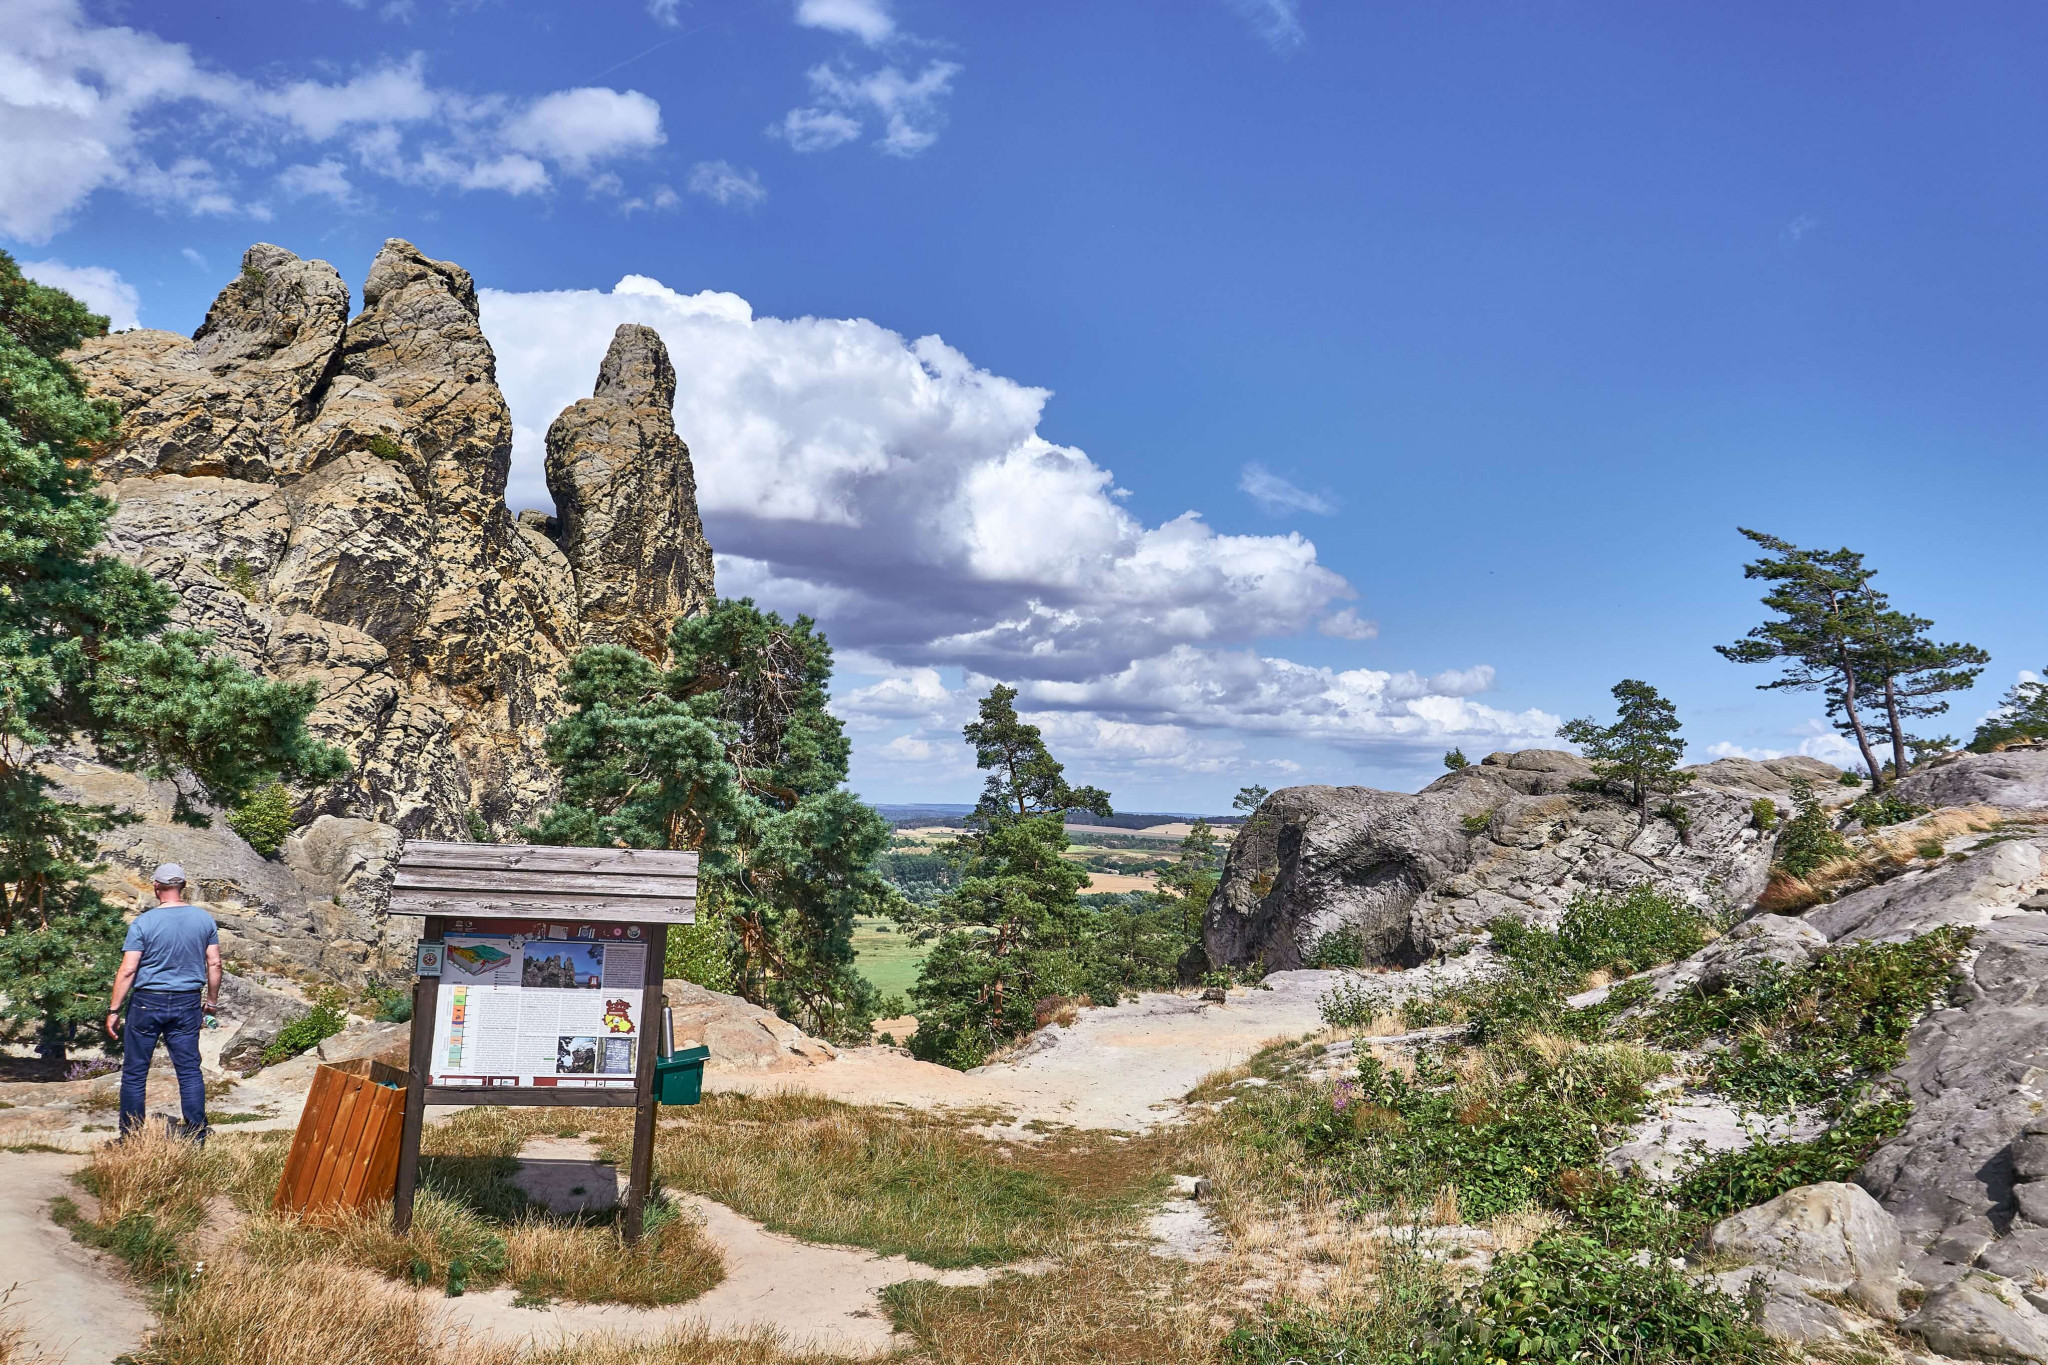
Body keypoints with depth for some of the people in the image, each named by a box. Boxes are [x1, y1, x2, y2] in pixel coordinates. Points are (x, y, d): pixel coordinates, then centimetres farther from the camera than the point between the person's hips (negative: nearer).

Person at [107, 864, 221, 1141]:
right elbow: (214, 964, 4)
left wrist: (113, 1010, -4)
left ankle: (130, 1137, 15)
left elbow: (127, 970, -11)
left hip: (147, 1003, -3)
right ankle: (197, 1136, 9)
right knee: (190, 1070, 7)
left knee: (134, 1072, 9)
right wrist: (212, 1000, 16)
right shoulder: (204, 919, 0)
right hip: (187, 1004, 3)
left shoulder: (143, 922, -10)